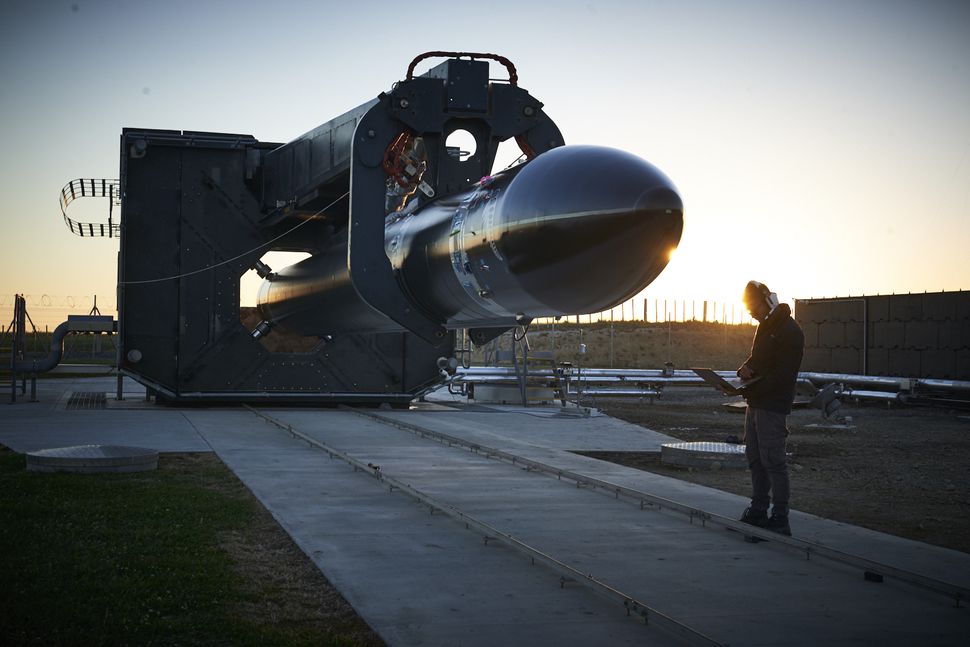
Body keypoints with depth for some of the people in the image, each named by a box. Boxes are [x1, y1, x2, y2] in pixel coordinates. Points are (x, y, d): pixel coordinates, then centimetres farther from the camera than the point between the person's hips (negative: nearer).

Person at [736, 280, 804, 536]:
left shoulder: (789, 331, -14)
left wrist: (750, 390, -22)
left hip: (773, 406, -9)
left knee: (773, 461, -9)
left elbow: (783, 375, -19)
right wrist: (747, 368, 1)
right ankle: (758, 512, 21)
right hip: (756, 404, 10)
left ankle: (780, 519, -5)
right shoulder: (765, 326, 16)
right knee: (755, 458, 13)